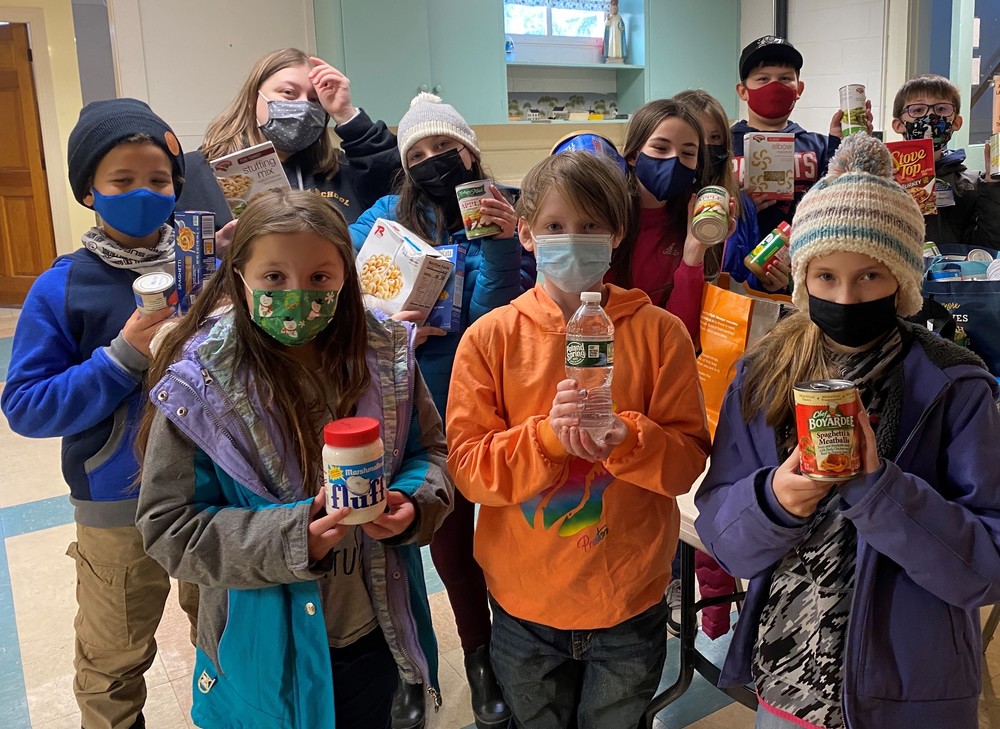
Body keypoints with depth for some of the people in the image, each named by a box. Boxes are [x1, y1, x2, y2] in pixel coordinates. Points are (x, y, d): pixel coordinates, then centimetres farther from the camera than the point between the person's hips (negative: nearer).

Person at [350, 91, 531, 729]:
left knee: (451, 537, 12)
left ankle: (481, 655, 37)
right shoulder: (387, 216, 1)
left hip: (456, 413, -1)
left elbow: (491, 324, -13)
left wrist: (501, 248, -24)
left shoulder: (499, 222, -1)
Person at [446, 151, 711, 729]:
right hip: (524, 602, 1)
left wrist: (625, 439, -28)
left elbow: (690, 457, -8)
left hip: (631, 600, 0)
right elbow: (467, 465, -11)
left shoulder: (659, 332, -7)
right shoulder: (491, 337, -8)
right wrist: (547, 437, -28)